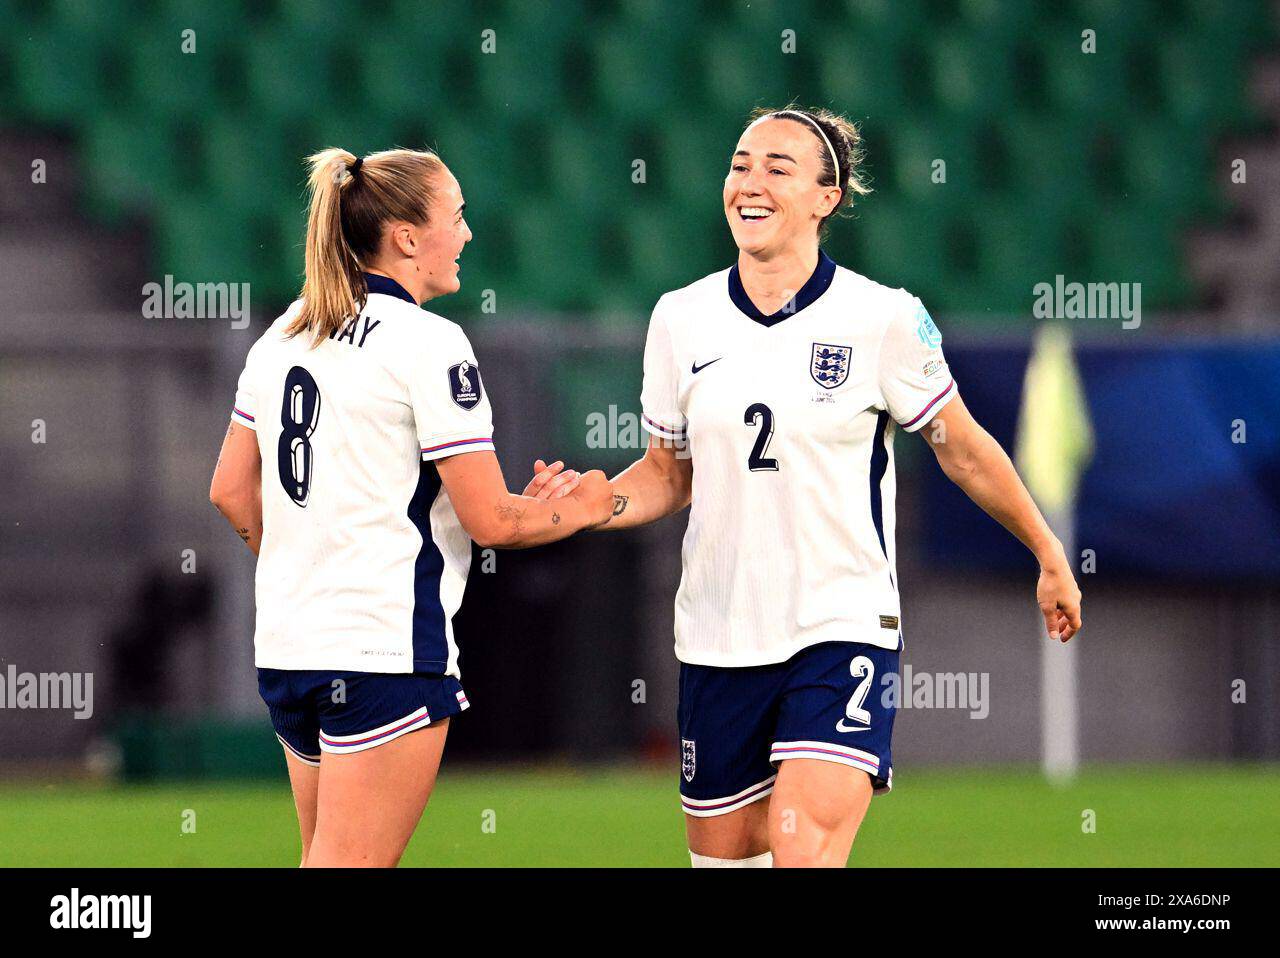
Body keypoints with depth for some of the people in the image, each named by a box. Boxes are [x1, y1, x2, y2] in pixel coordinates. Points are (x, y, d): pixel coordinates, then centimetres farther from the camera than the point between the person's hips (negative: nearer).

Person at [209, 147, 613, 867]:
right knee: (352, 865, -7)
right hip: (389, 648, -8)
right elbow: (490, 520, -12)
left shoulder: (283, 336, 11)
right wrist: (583, 508, 6)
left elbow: (231, 491, 17)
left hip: (286, 645, 8)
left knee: (325, 858, 16)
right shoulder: (428, 345, -12)